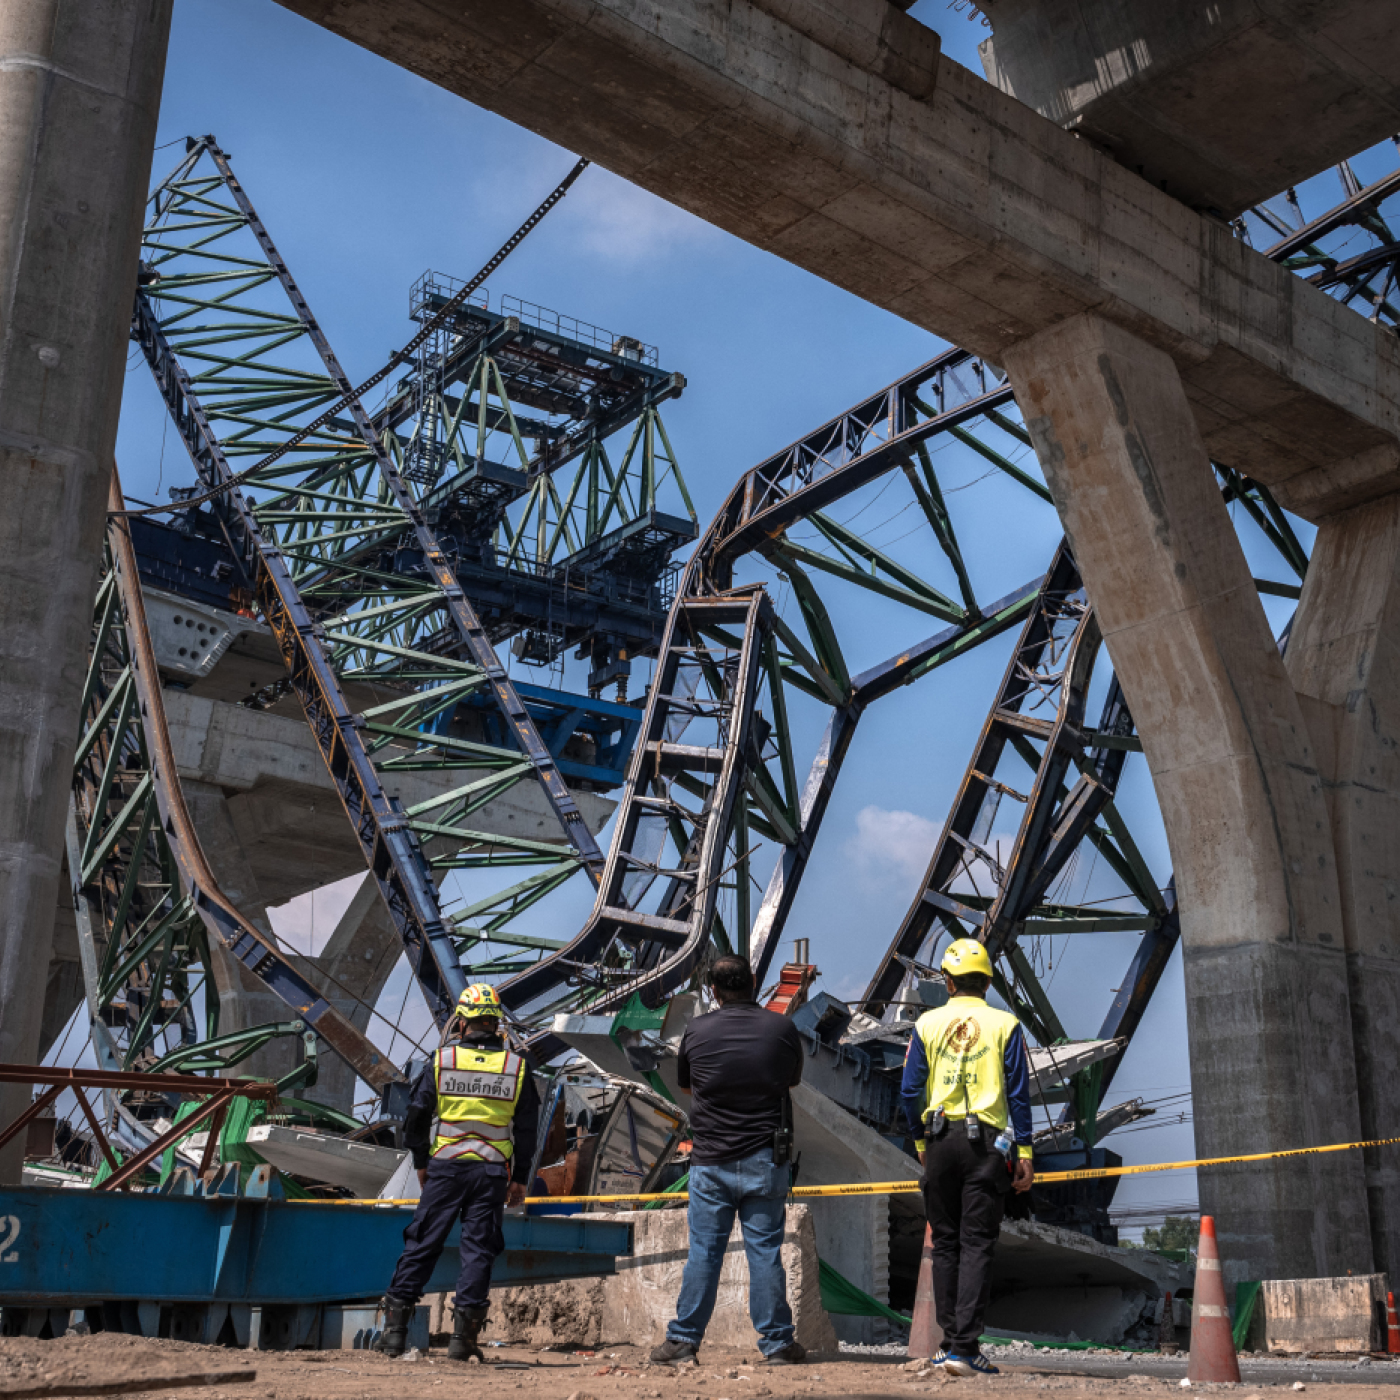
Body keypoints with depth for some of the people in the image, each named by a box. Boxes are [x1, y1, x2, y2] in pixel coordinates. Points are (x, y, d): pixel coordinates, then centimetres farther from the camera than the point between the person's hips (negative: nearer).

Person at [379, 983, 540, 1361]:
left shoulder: (442, 1061, -1)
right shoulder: (517, 1067, 3)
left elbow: (416, 1116, 3)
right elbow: (527, 1129, 6)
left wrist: (421, 1163, 15)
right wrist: (519, 1179, 13)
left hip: (446, 1166, 0)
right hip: (493, 1171, 0)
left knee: (421, 1244, 8)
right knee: (478, 1248, 4)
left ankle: (396, 1325, 8)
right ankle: (463, 1336, 1)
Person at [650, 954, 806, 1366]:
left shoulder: (696, 1030, -3)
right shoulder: (782, 1028, -2)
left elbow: (685, 1086, 13)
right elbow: (793, 1080, 15)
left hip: (711, 1161, 0)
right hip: (765, 1159, 0)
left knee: (703, 1253, 6)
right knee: (765, 1251, 5)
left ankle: (683, 1341, 11)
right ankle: (777, 1343, 10)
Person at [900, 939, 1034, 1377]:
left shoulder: (928, 1023, 5)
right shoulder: (1005, 1025, 1)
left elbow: (910, 1091, 4)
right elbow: (1018, 1094, -3)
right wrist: (1024, 1153, 0)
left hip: (940, 1139, 2)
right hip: (988, 1142, -1)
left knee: (945, 1243, 11)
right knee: (977, 1245, -1)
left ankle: (950, 1340, 14)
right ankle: (964, 1347, -7)